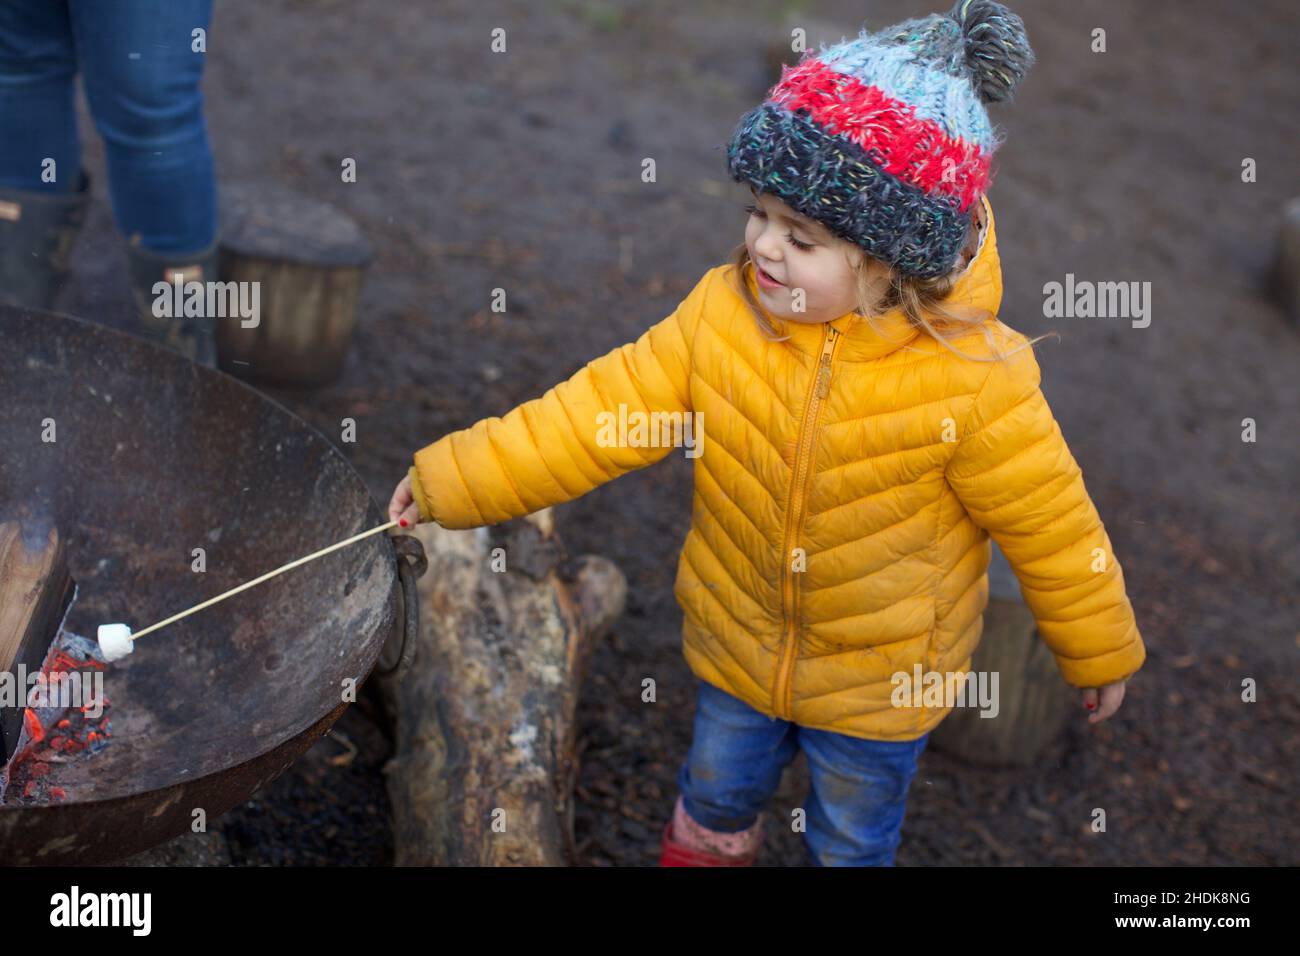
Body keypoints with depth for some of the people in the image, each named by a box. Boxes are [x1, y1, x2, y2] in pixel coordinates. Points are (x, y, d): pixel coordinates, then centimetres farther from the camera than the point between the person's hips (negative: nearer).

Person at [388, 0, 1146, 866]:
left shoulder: (972, 376, -29)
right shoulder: (723, 312, -19)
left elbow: (1049, 521, -17)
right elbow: (601, 410, -14)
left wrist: (1100, 652, -3)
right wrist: (456, 478, -16)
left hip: (879, 681, -3)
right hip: (737, 644, 4)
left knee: (852, 839, 22)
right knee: (716, 797, 29)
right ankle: (701, 850, 61)